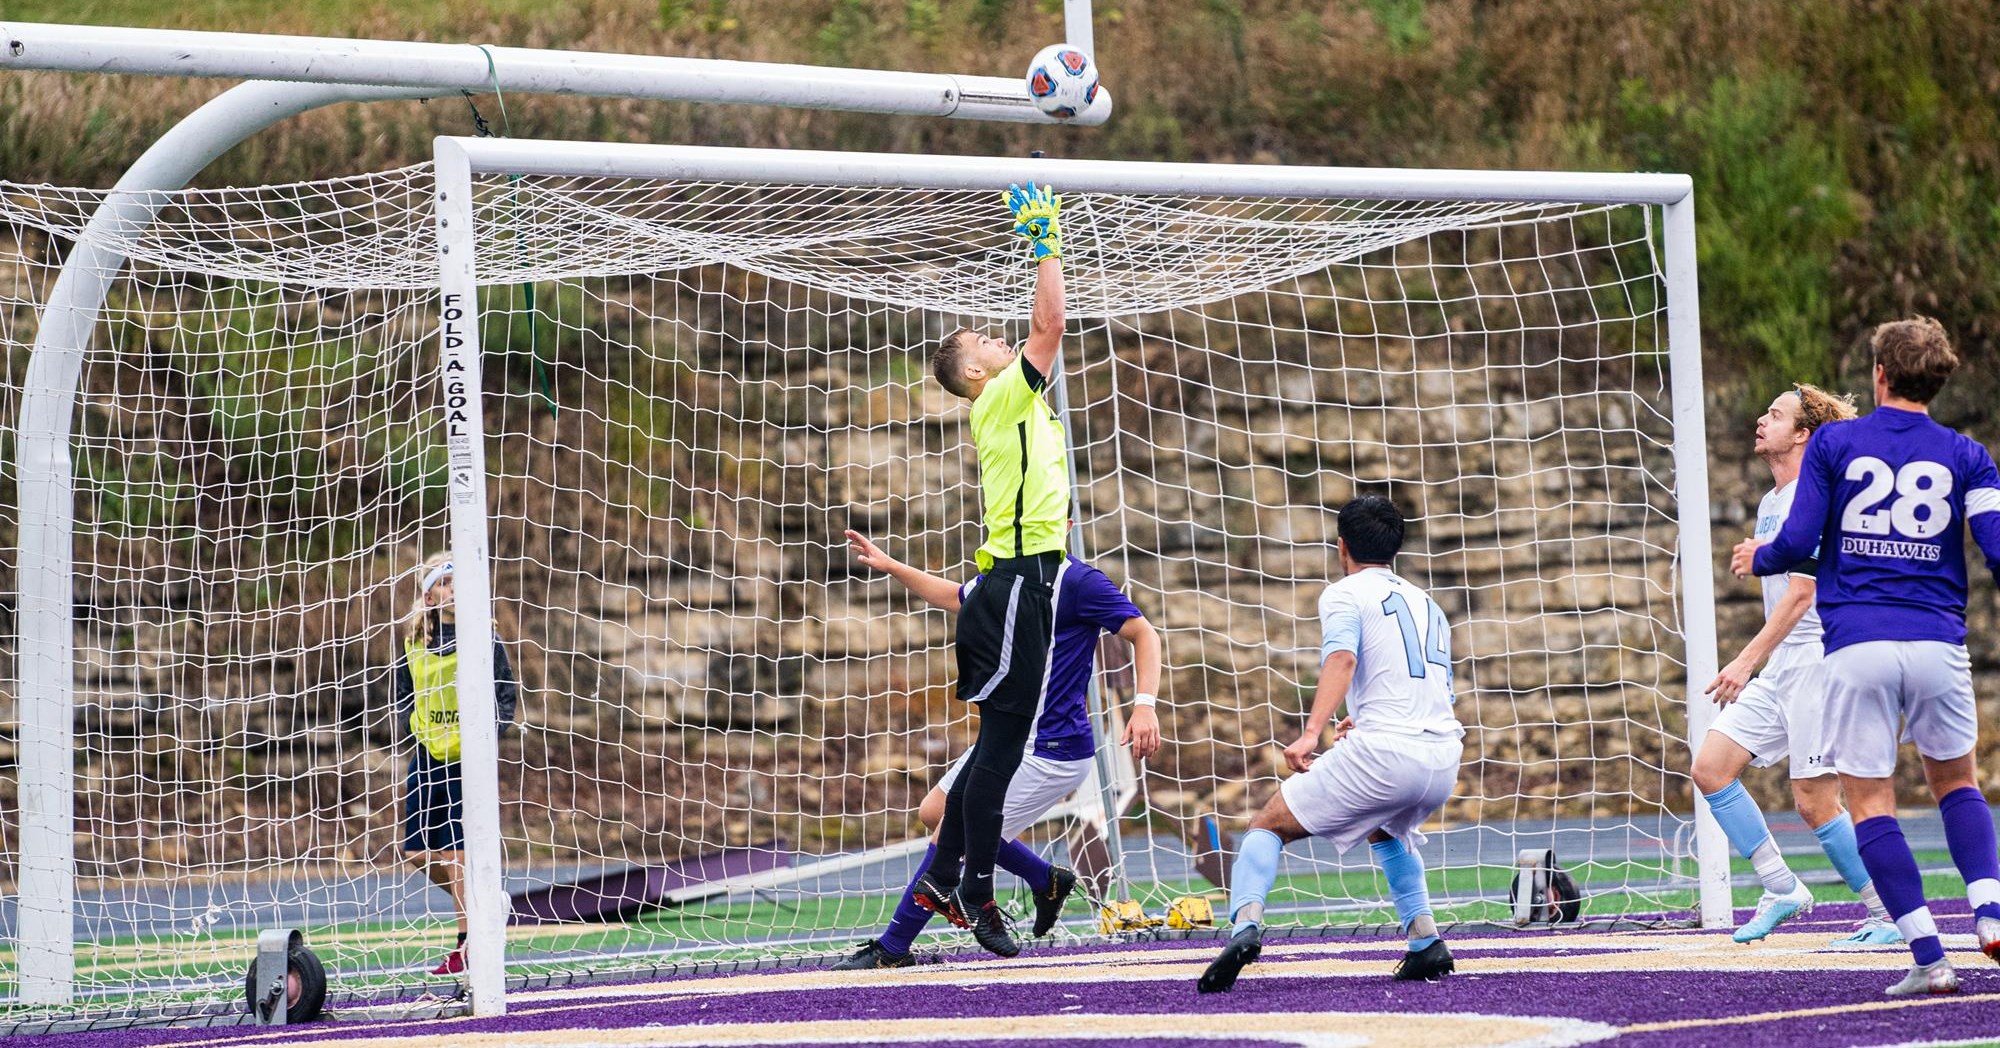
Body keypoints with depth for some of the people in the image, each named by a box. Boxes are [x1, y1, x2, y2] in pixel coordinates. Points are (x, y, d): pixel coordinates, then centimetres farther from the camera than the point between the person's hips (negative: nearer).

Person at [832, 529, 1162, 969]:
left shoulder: (1078, 582, -17)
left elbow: (1144, 632, -18)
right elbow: (954, 597, 28)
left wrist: (1144, 704, -31)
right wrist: (889, 566, 24)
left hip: (1052, 752, -9)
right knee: (934, 812, 14)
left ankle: (892, 950, 0)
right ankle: (1047, 880, 24)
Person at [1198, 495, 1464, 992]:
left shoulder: (1344, 594, 5)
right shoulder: (1427, 604, 26)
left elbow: (1341, 660, -16)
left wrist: (1312, 733, -29)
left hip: (1382, 753, -7)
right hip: (1443, 757, 7)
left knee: (1269, 825, 3)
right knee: (1385, 830, 37)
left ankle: (1246, 926, -21)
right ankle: (1425, 941, 23)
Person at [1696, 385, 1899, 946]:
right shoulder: (1771, 502, 16)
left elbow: (1801, 594, -21)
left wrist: (1747, 661, -26)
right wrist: (1752, 664, 24)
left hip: (1818, 659, -9)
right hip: (1782, 667, 9)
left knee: (1814, 801, -9)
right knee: (1710, 768, 0)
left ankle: (1889, 916, 2)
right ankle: (1781, 888, 6)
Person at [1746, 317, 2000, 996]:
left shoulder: (1833, 444, 5)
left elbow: (1798, 544, 1)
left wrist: (1757, 558, 22)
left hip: (1857, 647, -2)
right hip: (1938, 644, 2)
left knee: (1869, 800, 3)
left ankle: (1929, 958, -6)